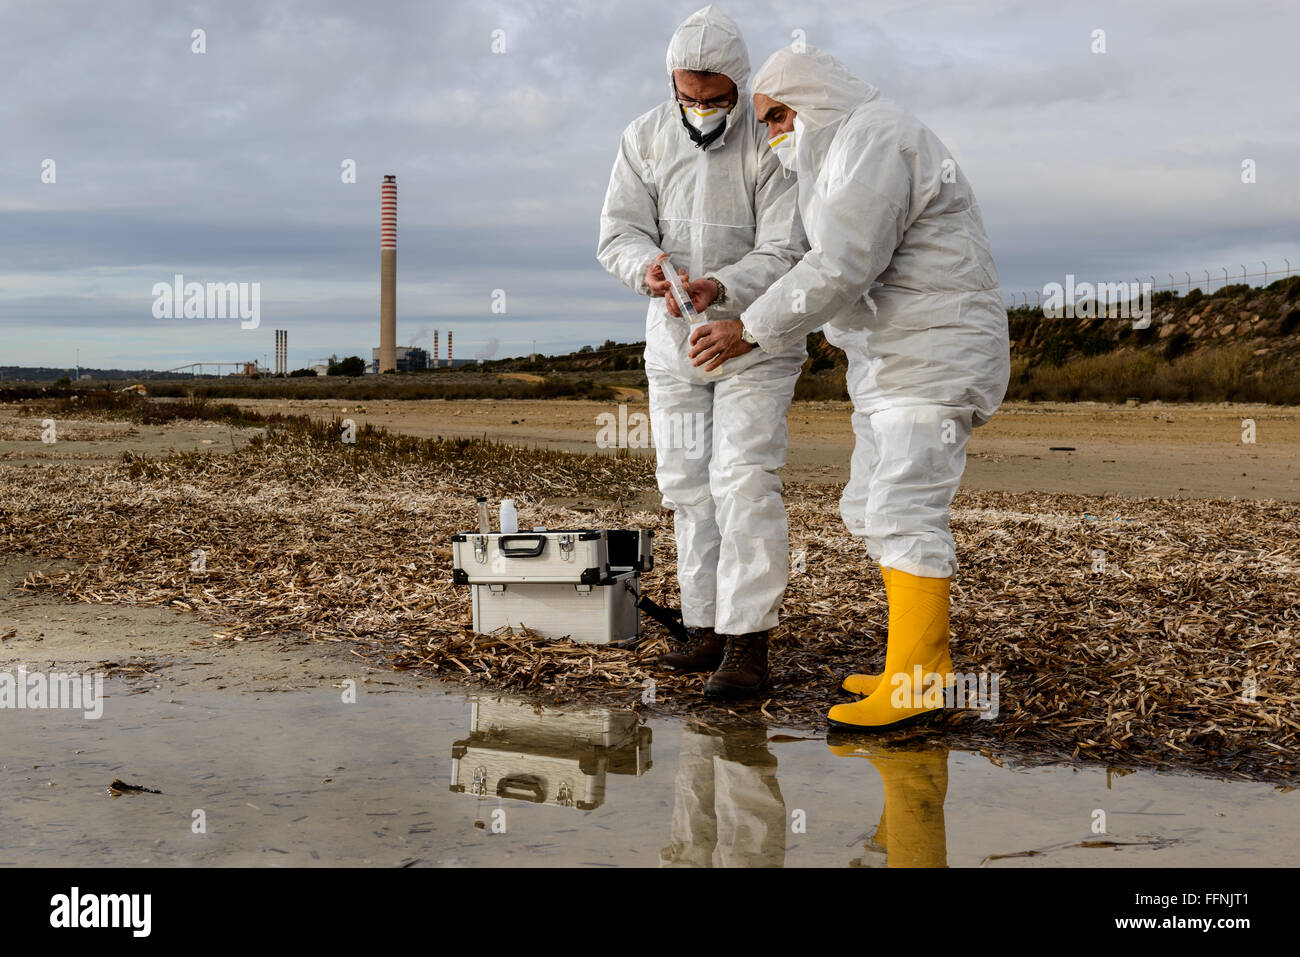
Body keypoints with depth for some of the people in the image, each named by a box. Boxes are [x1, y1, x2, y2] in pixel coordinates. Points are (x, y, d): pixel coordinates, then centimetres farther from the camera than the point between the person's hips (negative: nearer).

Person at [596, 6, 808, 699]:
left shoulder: (772, 144, -15)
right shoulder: (645, 139, -3)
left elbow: (784, 255, -19)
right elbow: (620, 232, -7)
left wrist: (722, 289, -38)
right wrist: (647, 268, -30)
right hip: (673, 338, 5)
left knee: (744, 480, -13)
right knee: (686, 484, 7)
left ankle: (748, 640, -12)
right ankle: (706, 625, 17)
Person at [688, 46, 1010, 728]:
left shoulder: (877, 138, -15)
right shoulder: (848, 147, 19)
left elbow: (843, 267, -24)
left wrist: (751, 330, -21)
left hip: (935, 357, -11)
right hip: (889, 361, 11)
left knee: (904, 512, -15)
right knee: (872, 510, 11)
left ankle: (913, 680, -14)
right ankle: (928, 661, 16)